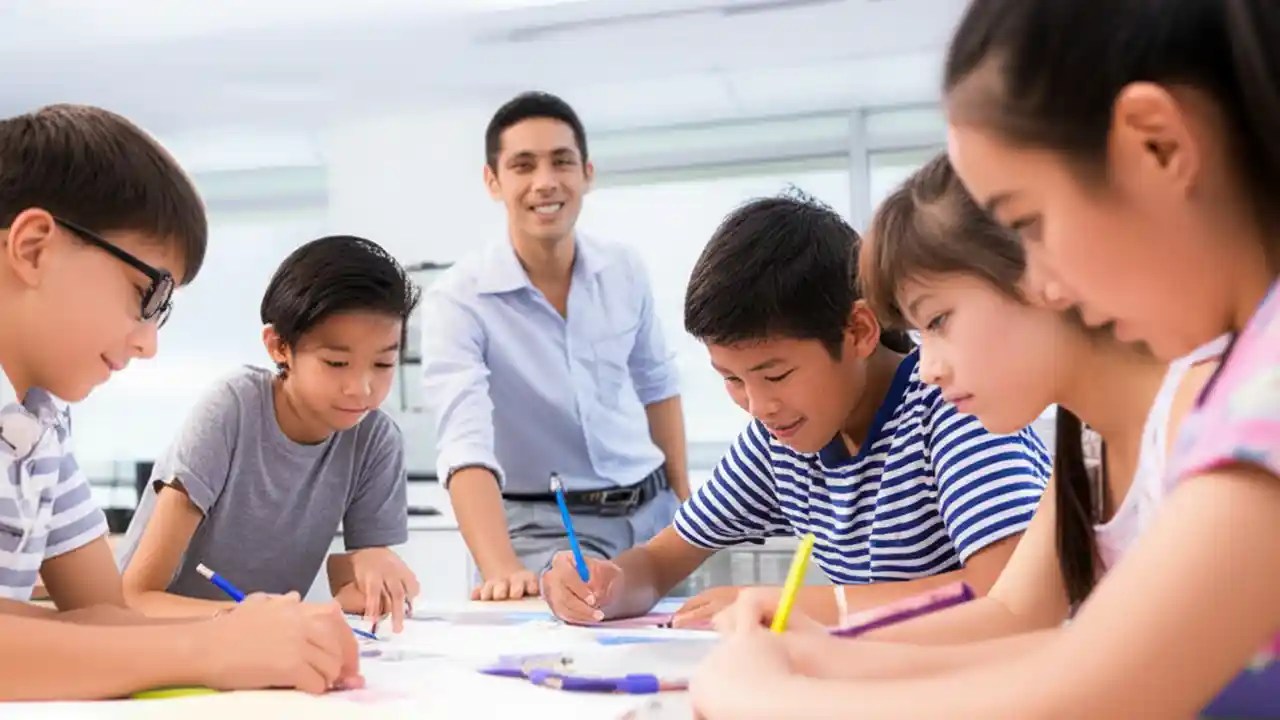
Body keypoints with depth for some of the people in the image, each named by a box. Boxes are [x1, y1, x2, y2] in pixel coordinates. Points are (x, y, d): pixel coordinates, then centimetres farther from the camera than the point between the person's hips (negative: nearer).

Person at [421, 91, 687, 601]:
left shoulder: (625, 272, -2)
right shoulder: (457, 301, -18)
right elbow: (465, 447, -31)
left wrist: (683, 495, 17)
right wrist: (501, 569, -45)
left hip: (650, 511, 5)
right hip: (546, 525, -5)